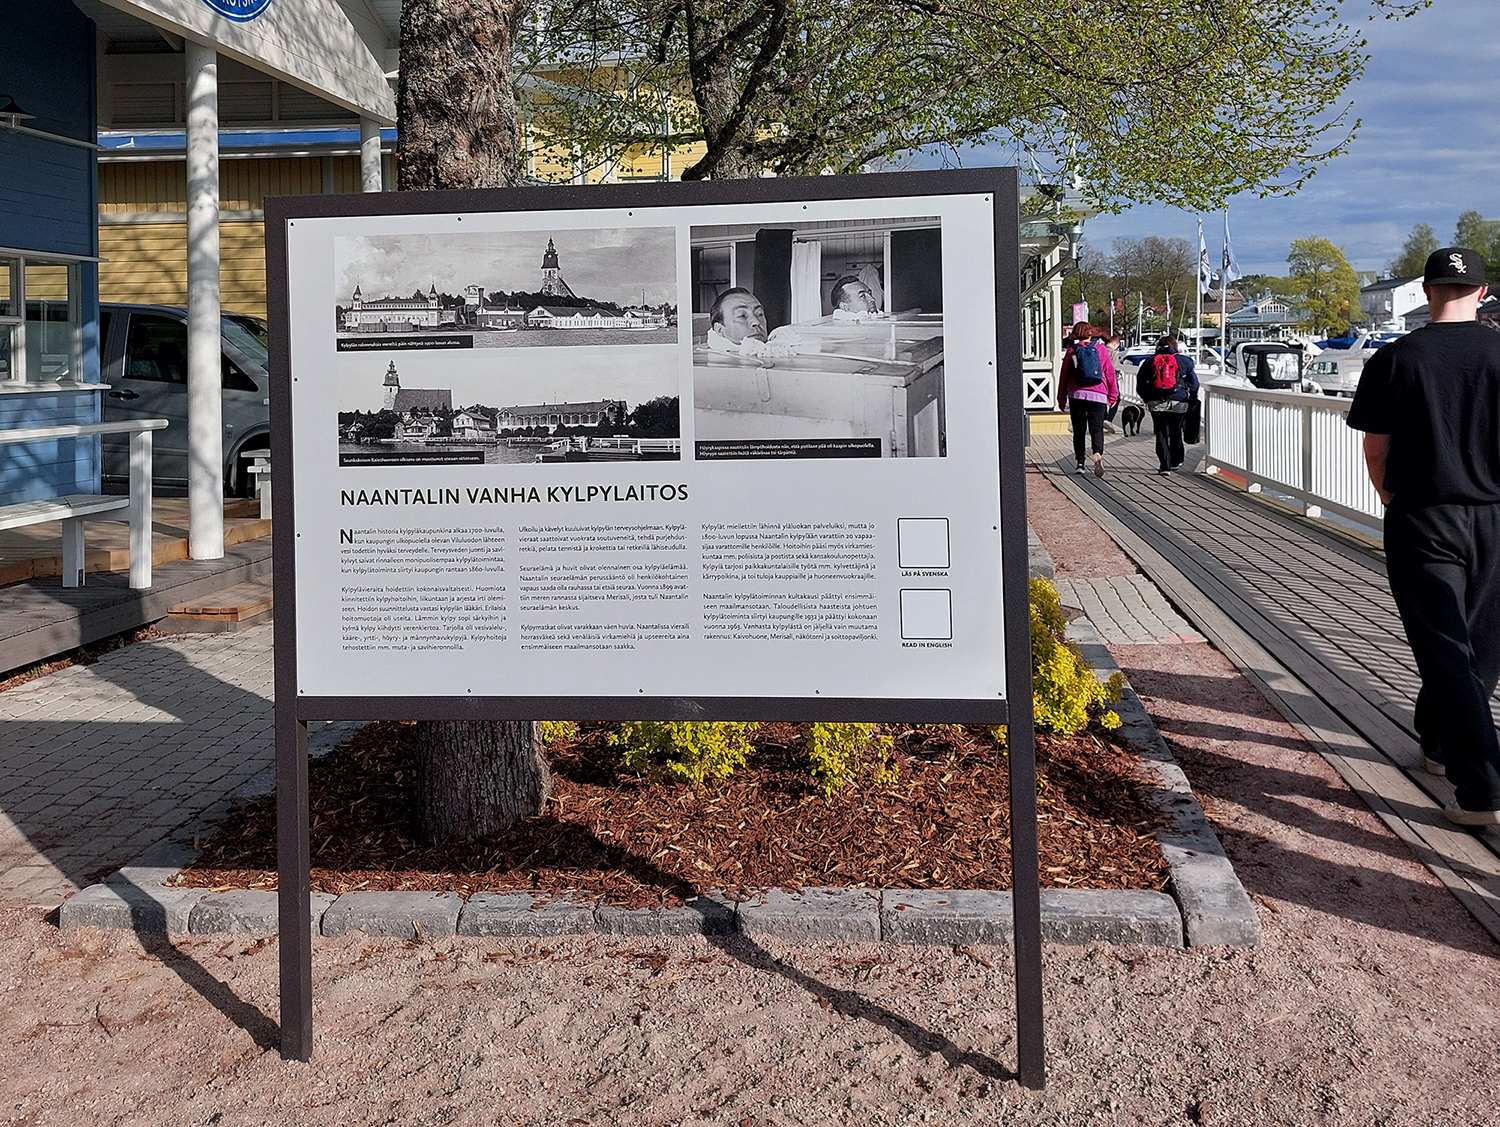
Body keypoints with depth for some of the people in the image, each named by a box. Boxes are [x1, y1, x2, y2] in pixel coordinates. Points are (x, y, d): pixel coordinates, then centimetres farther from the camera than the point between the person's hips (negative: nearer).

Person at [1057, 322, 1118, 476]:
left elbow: (1064, 376, 8)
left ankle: (1080, 462, 7)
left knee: (1078, 429, 9)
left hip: (1076, 394, 1)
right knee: (1096, 428, -2)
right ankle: (1098, 454, -29)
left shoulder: (1071, 351, 6)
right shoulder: (1101, 349, 6)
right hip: (1098, 395, 0)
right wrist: (1113, 395, 14)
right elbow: (1110, 373, 7)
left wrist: (1061, 400, 14)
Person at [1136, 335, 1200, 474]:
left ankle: (1165, 465, -8)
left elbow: (1140, 386, 11)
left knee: (1161, 434, 2)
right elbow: (1194, 384, 8)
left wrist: (1148, 400, 21)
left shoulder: (1150, 362, 9)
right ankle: (1176, 461, 29)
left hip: (1156, 404, 0)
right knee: (1175, 433, 16)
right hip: (1178, 403, 0)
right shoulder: (1184, 361, 6)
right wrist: (1190, 402, 20)